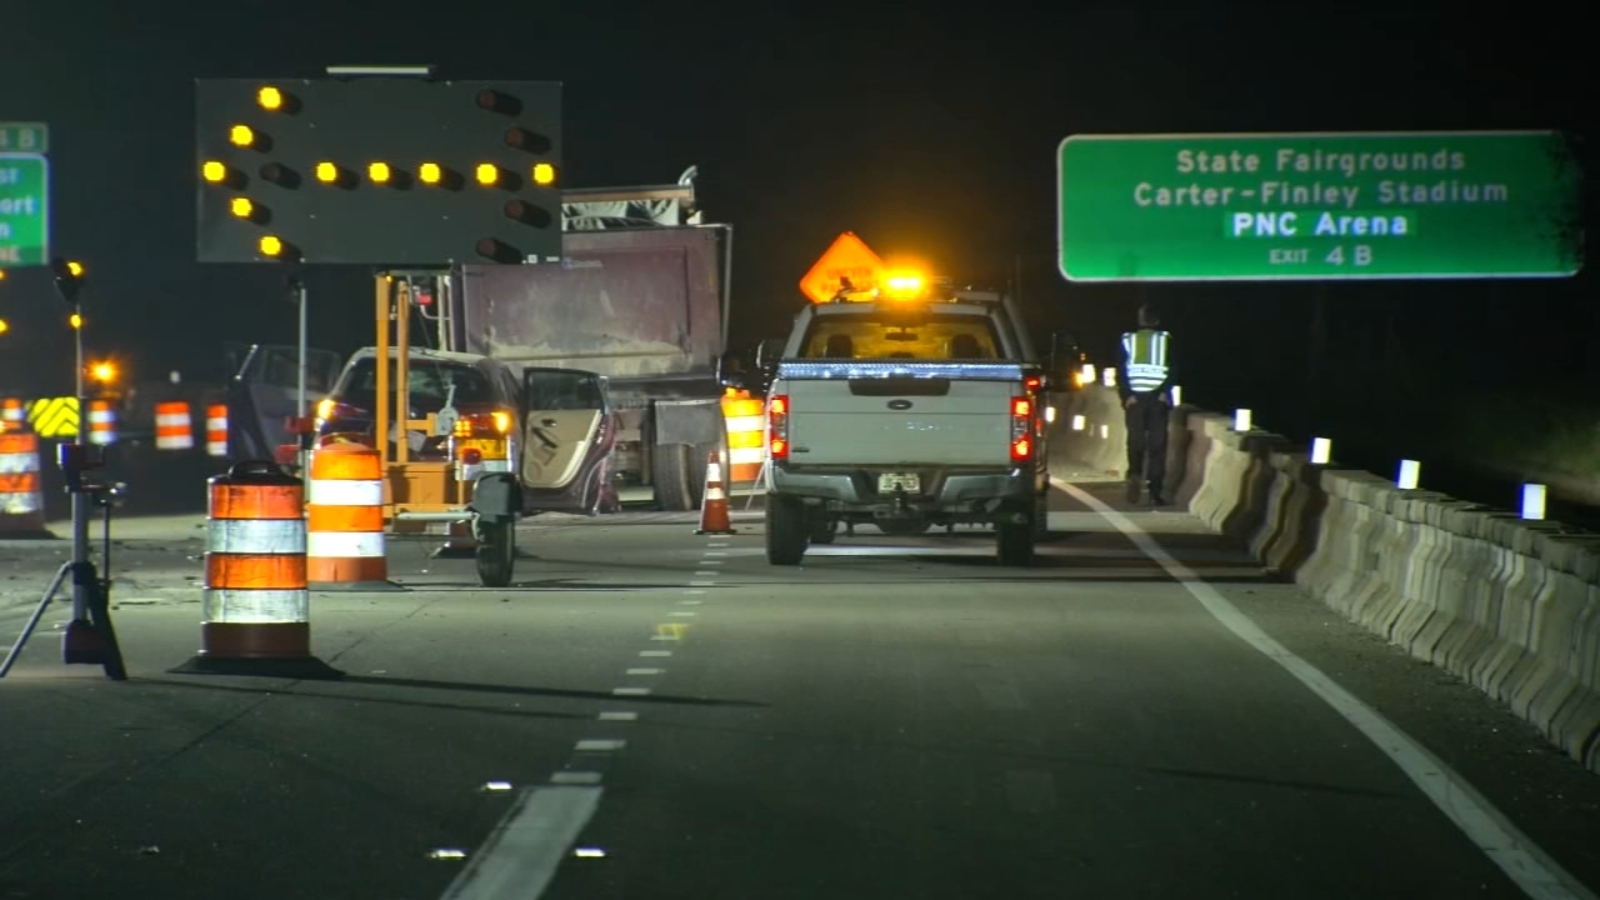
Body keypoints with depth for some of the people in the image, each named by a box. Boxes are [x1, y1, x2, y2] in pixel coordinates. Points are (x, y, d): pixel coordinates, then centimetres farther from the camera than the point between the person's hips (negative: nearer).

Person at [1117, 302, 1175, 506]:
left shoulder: (1127, 340, 8)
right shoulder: (1166, 340, 4)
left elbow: (1120, 371, -1)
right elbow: (1173, 370, -5)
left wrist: (1126, 395, -5)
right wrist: (1165, 391, -4)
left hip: (1134, 398, 1)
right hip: (1158, 397, -1)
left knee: (1135, 440, 10)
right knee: (1157, 444, 1)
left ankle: (1135, 475, -18)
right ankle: (1155, 491, -4)